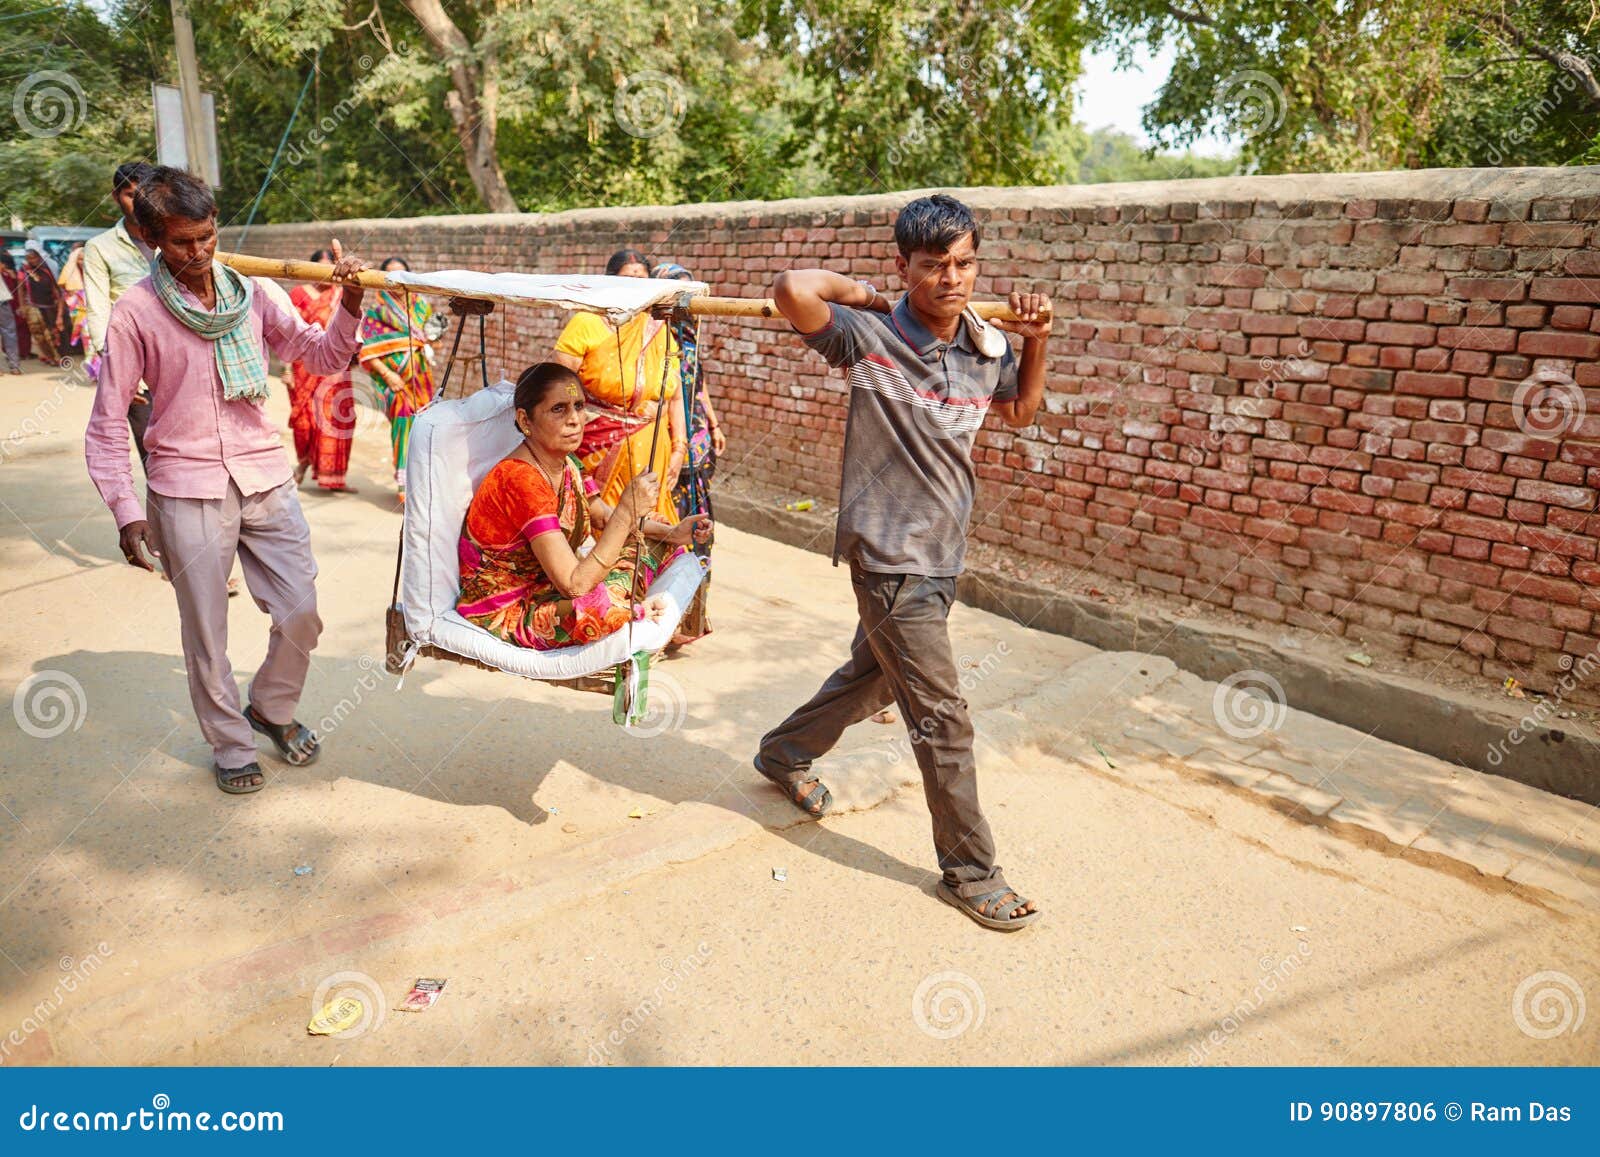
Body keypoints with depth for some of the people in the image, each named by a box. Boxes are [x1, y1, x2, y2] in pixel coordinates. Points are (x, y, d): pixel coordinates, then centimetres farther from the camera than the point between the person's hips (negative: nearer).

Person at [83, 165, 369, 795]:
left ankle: (271, 709, 32)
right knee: (206, 632, 6)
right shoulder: (135, 313, -5)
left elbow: (322, 356, 6)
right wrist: (126, 512, -12)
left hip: (267, 481, 3)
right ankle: (230, 744, 27)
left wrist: (350, 305, -13)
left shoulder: (249, 292, 5)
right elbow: (106, 424, -3)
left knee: (301, 613, 5)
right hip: (188, 492, -3)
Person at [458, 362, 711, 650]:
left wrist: (672, 532, 0)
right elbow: (574, 584, -33)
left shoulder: (566, 464, -1)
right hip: (502, 613, -9)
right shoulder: (519, 478, -29)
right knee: (604, 606, -35)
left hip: (542, 587, 9)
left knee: (658, 546, 5)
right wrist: (627, 510, -35)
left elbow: (603, 517, 15)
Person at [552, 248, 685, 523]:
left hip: (651, 454, 4)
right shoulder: (586, 324, -3)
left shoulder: (660, 333, 10)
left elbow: (674, 397, 12)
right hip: (600, 449, -4)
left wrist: (679, 449, 5)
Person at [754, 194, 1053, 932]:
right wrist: (857, 292, -16)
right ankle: (969, 872, 16)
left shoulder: (987, 350, 1)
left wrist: (1035, 343, 5)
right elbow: (793, 290, -35)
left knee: (874, 677, 26)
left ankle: (784, 754, 52)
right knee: (941, 719, -2)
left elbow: (1021, 410, 21)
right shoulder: (872, 339, -18)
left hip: (943, 558, 8)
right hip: (888, 559, -8)